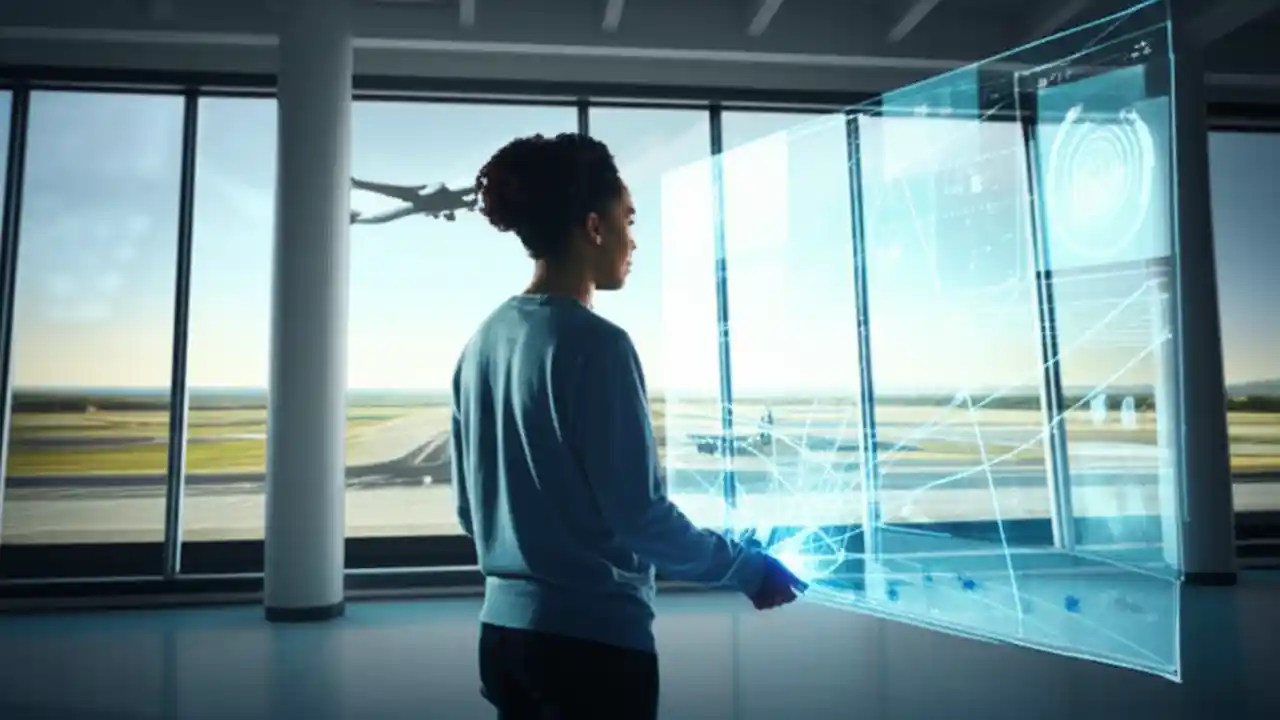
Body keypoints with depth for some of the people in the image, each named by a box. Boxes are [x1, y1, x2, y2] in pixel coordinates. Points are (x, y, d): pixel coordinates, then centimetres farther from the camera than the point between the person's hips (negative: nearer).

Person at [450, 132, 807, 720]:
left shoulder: (482, 343, 4)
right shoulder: (594, 343, -18)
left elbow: (470, 506, 11)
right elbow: (639, 511, -17)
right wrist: (748, 568, -4)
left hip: (505, 628, 7)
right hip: (592, 636, -7)